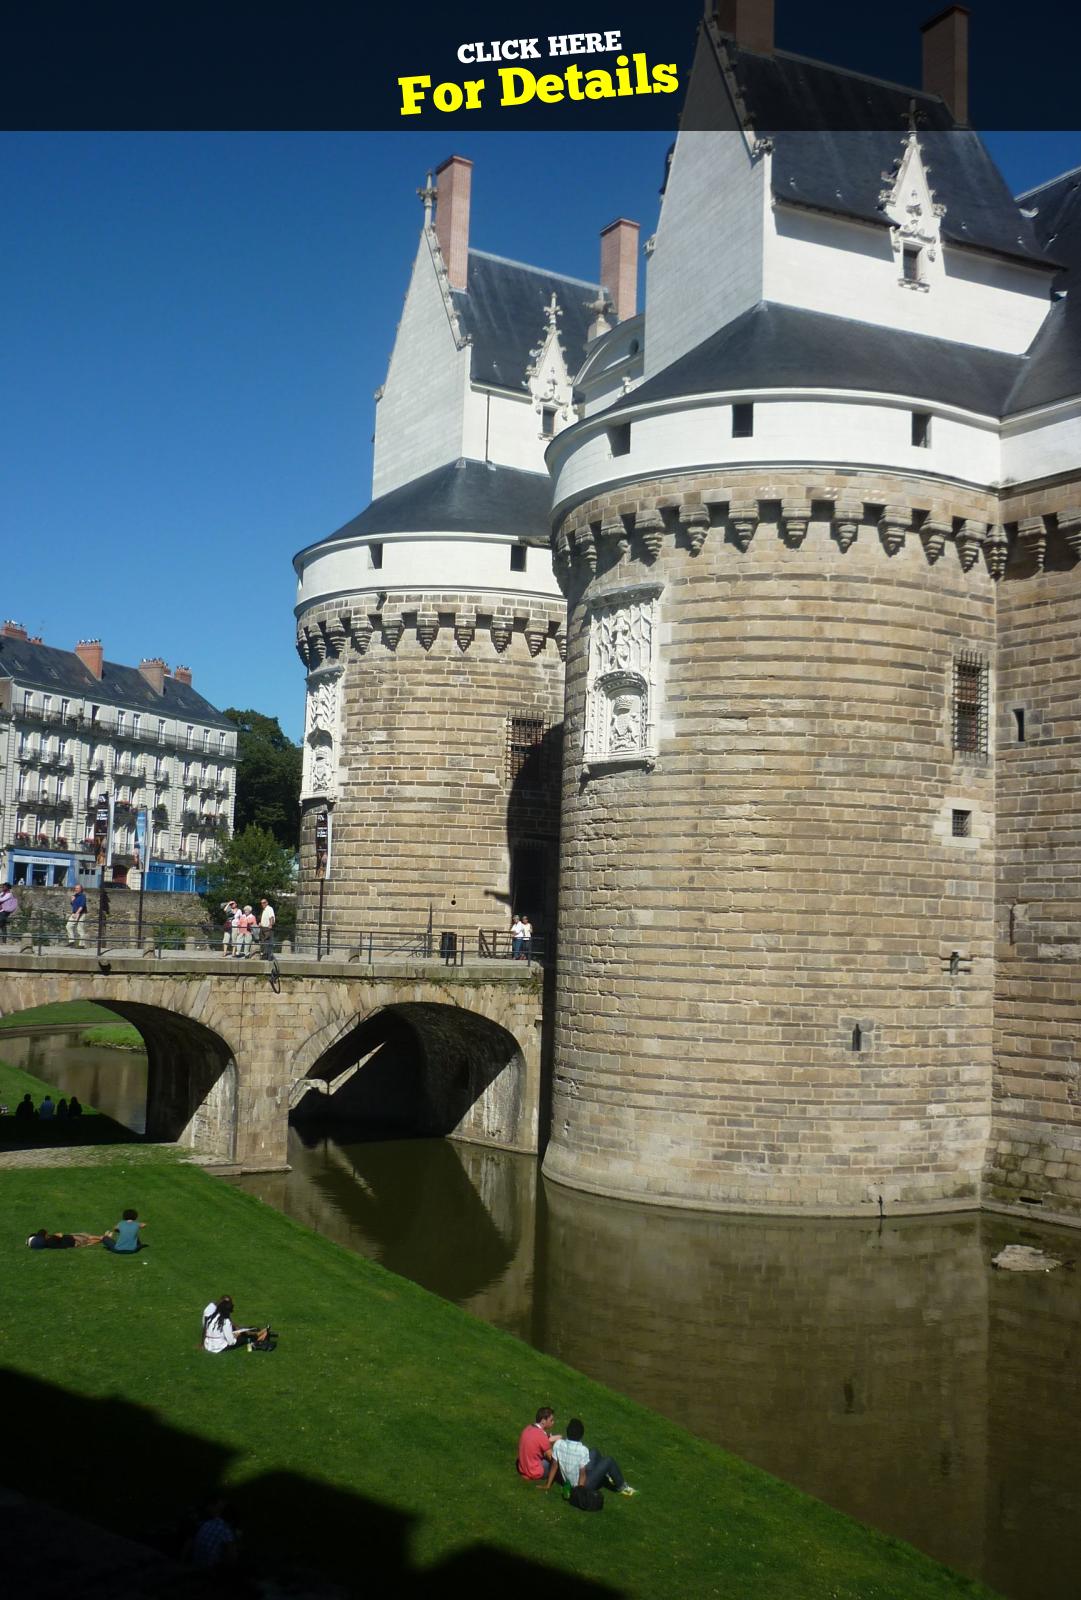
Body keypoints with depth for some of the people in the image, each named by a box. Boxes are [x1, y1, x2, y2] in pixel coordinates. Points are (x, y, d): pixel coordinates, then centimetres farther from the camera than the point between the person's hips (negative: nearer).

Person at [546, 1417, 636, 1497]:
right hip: (583, 1485, -6)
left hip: (568, 1482, 6)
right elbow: (582, 1473, -25)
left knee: (594, 1453, 18)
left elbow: (554, 1466, -8)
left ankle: (605, 1478, 40)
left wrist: (548, 1485, 1)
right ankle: (622, 1487, 26)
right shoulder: (582, 1450, -30)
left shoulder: (558, 1444, -17)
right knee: (608, 1461, 7)